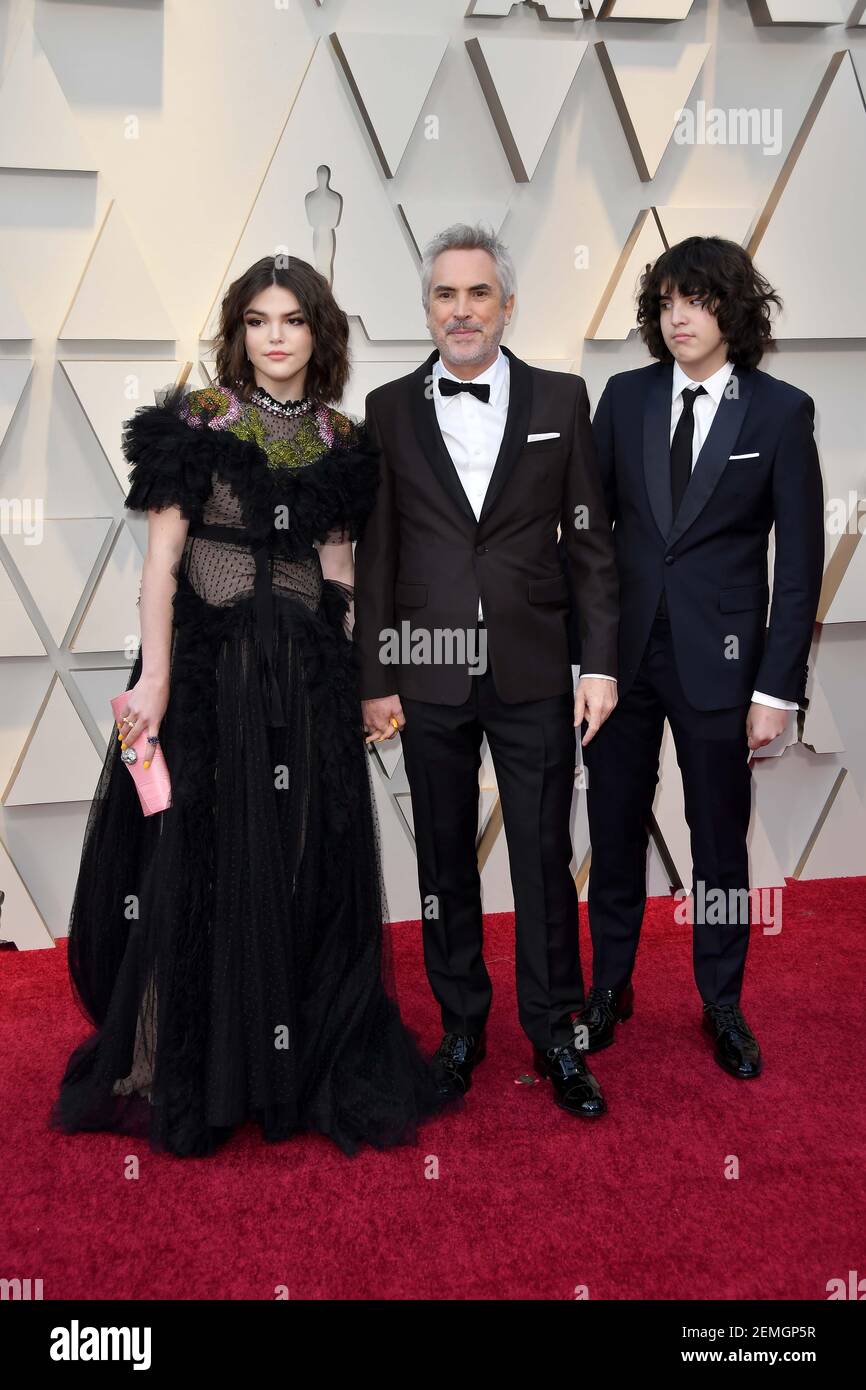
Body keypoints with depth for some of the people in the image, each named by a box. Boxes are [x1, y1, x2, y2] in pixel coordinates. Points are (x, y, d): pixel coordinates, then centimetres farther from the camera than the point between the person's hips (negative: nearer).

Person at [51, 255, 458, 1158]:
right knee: (196, 863, 2)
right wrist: (155, 678, -14)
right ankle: (181, 1073, 18)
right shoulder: (196, 421, -2)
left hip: (308, 678, 3)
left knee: (303, 869, 7)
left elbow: (339, 567, 11)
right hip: (207, 667, -3)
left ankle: (305, 1063, 23)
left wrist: (351, 674, 4)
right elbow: (162, 559, -6)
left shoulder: (341, 441, 9)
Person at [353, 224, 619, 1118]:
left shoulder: (560, 400, 3)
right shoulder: (388, 410, 3)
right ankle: (461, 1025, 27)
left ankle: (554, 1035, 21)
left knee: (544, 859, 5)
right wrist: (374, 679, 1)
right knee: (445, 856, 11)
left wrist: (600, 663, -1)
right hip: (430, 676, 1)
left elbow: (591, 542, 4)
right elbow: (373, 557, 3)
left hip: (533, 675, 0)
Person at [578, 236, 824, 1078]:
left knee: (720, 840, 9)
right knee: (615, 828, 12)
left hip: (717, 657, -2)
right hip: (621, 646, 2)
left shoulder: (782, 412, -4)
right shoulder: (625, 397, 3)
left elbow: (801, 559, -4)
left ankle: (722, 1005, 27)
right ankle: (610, 985, 30)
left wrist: (778, 686, -8)